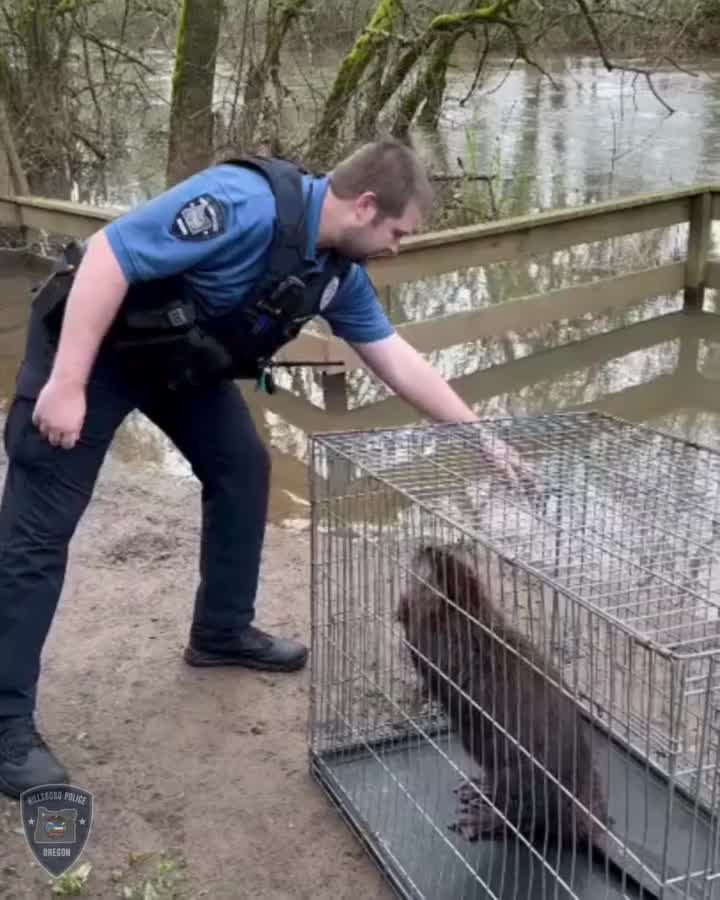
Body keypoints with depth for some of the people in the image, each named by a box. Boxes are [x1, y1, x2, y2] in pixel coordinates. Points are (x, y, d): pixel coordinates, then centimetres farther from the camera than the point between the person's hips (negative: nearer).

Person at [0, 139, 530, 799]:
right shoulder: (246, 203, -31)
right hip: (91, 345, -9)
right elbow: (109, 253, -32)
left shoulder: (337, 269, -3)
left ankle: (222, 632, 26)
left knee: (243, 471, 9)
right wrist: (66, 384, -32)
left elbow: (397, 360, 5)